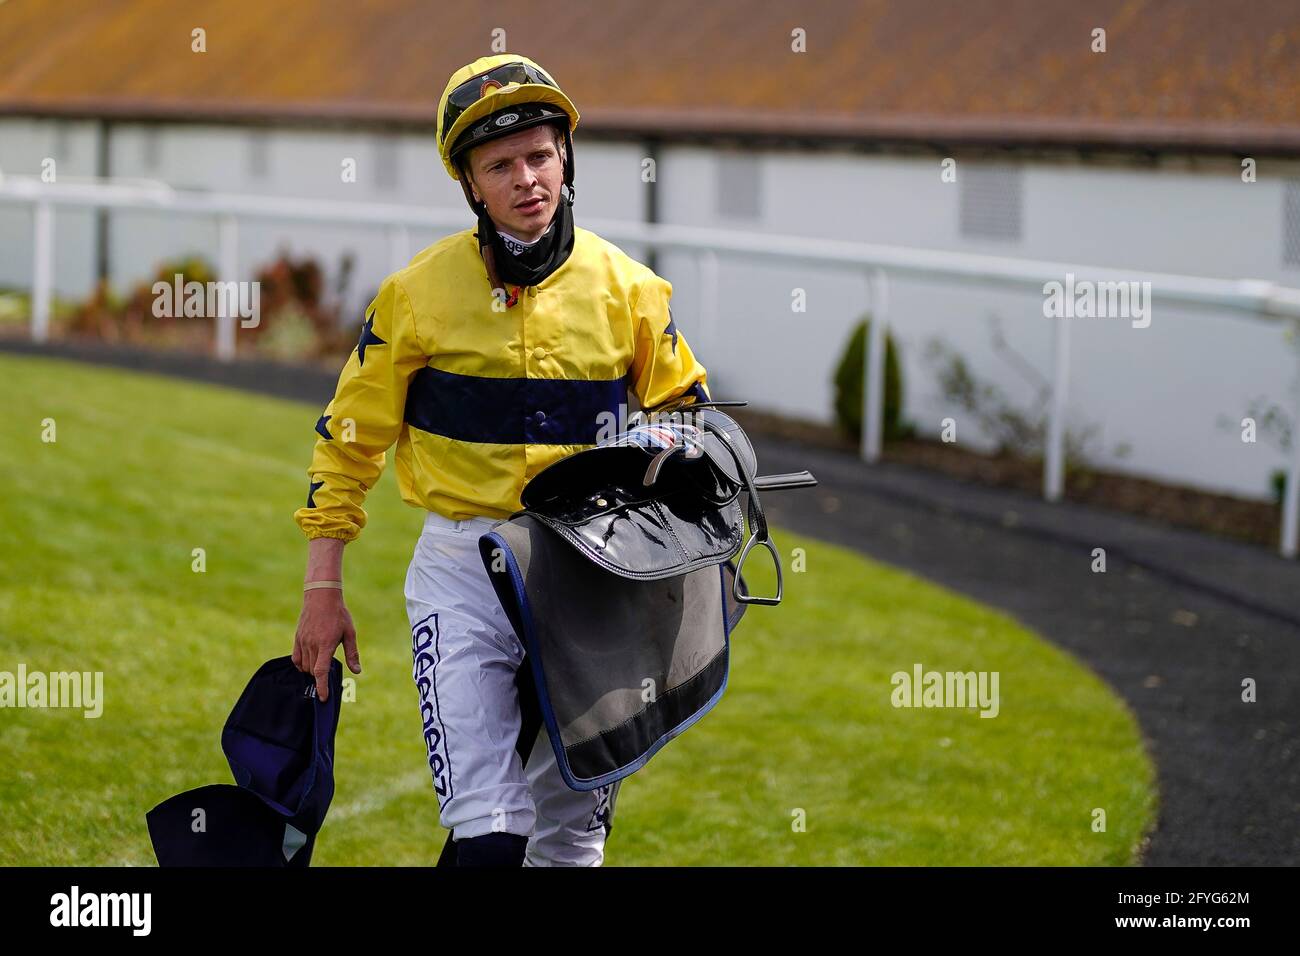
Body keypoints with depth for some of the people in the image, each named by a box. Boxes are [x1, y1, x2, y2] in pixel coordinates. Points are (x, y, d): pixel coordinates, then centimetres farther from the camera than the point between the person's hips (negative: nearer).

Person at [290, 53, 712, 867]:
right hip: (462, 570, -2)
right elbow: (348, 440, 2)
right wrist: (323, 591, -1)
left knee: (574, 831, 11)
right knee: (488, 830, -14)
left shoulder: (627, 289, 0)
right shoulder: (419, 294, -5)